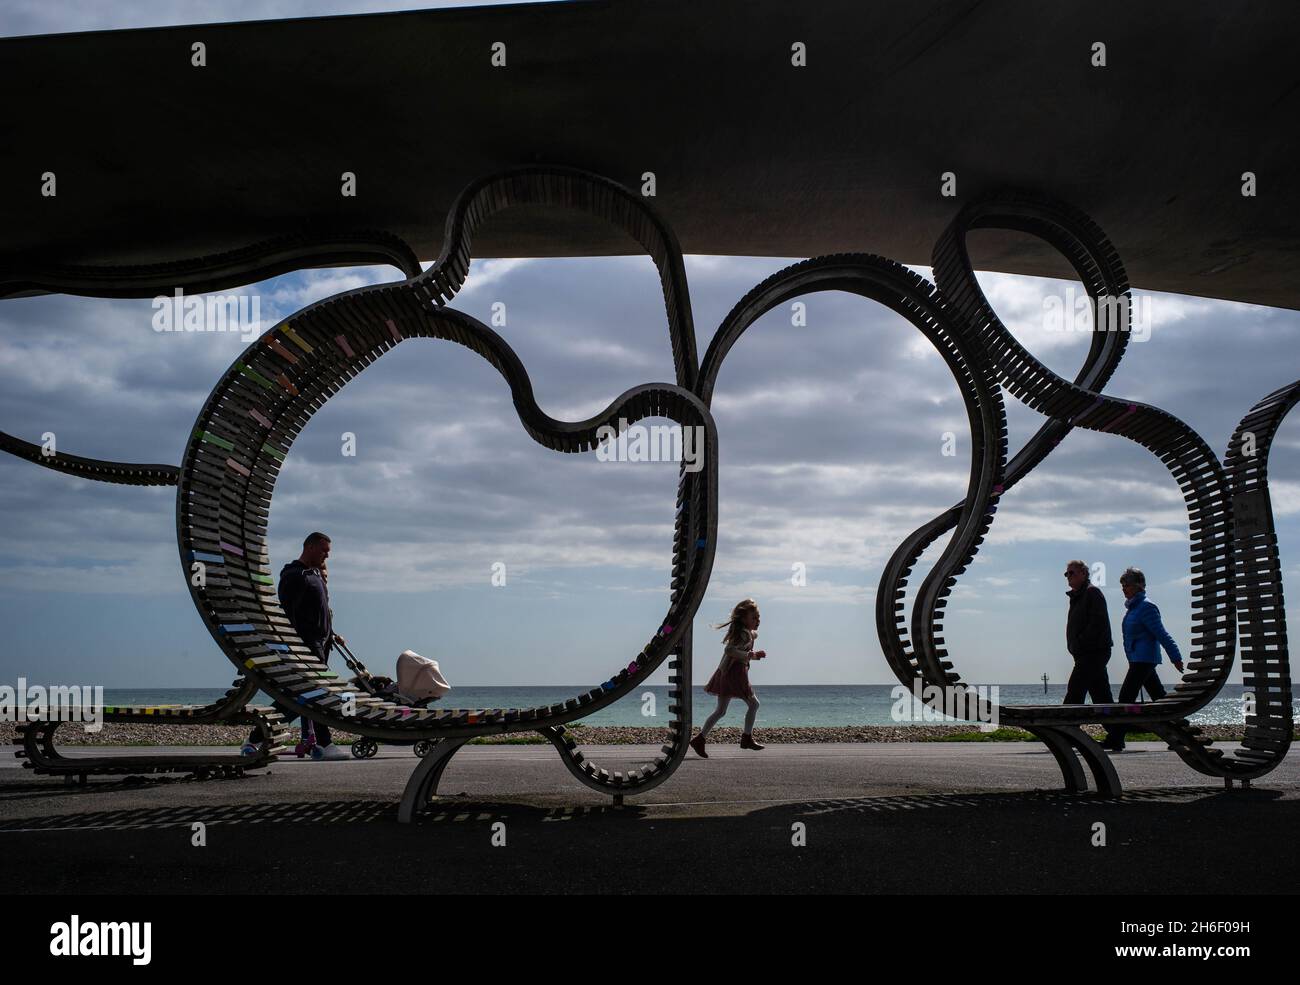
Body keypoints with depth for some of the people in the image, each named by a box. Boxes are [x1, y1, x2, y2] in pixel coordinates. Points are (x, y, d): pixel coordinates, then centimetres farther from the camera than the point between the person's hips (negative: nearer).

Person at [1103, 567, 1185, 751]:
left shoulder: (1146, 607, -14)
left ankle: (1115, 740, -12)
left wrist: (1175, 657, -17)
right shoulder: (1133, 607, 15)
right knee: (1159, 697, 14)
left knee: (1126, 697, -11)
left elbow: (1162, 634, -16)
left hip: (1143, 659, -10)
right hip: (1139, 659, 10)